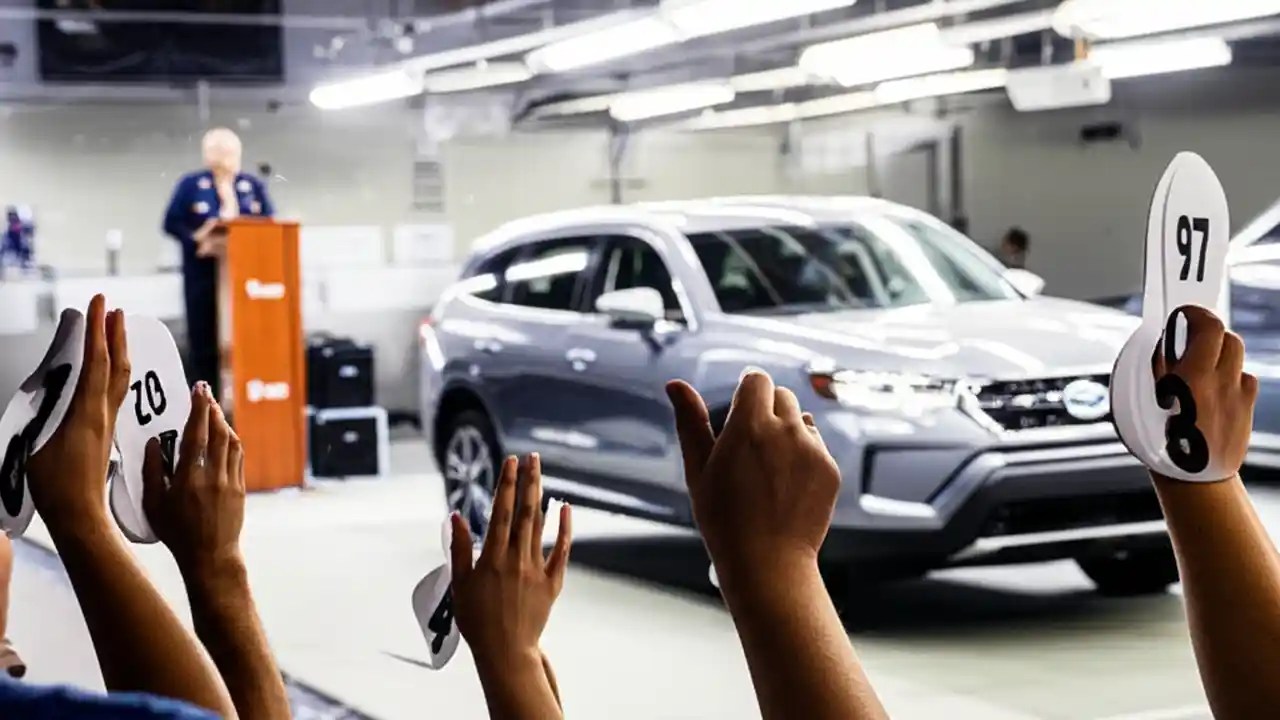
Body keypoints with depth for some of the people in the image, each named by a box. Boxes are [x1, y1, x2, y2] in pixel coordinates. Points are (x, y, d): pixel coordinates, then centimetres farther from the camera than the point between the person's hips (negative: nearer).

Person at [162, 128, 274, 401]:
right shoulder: (191, 185, 3)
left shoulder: (254, 186, 13)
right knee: (203, 341, -2)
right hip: (203, 274, -3)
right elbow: (171, 223, -2)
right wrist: (198, 240, -16)